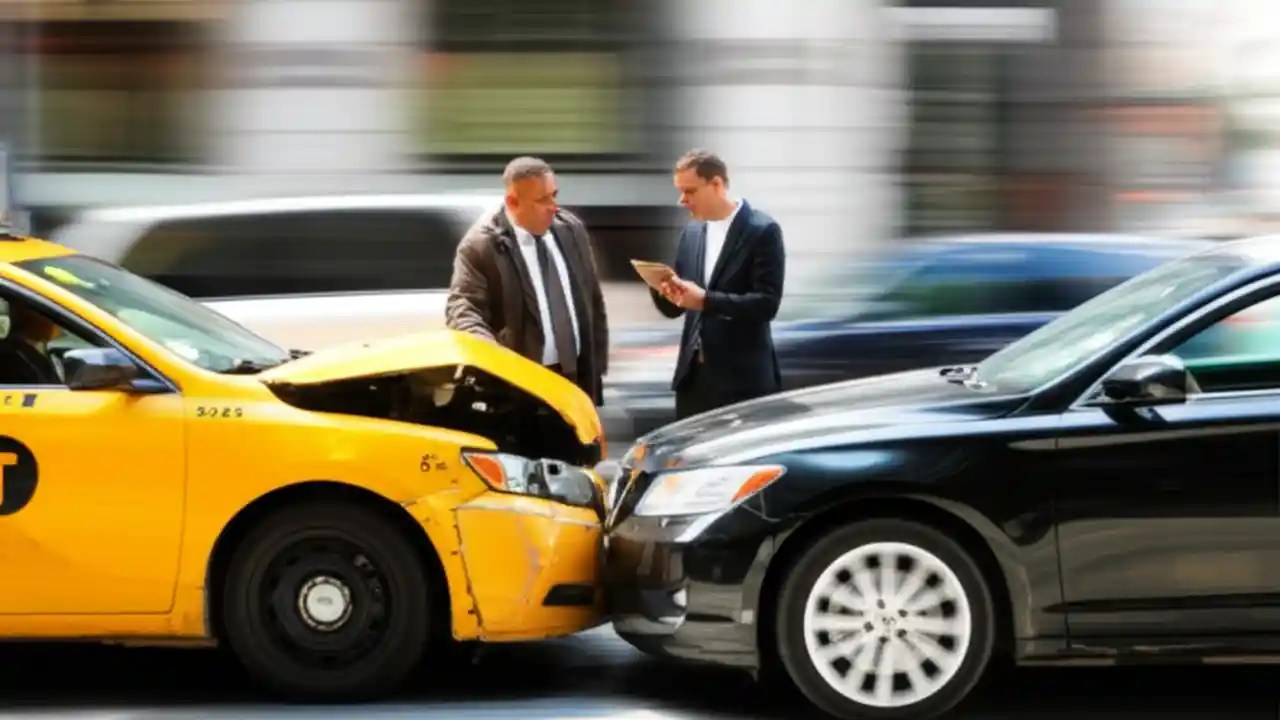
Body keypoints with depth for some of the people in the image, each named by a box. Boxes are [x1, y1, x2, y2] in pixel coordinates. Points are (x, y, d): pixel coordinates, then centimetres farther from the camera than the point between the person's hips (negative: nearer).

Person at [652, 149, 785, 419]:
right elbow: (674, 308, 15)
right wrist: (662, 290, -9)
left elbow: (767, 303, -15)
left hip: (742, 378, -6)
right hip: (693, 374, 6)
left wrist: (706, 301, -24)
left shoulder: (762, 230, -7)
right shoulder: (692, 231, 13)